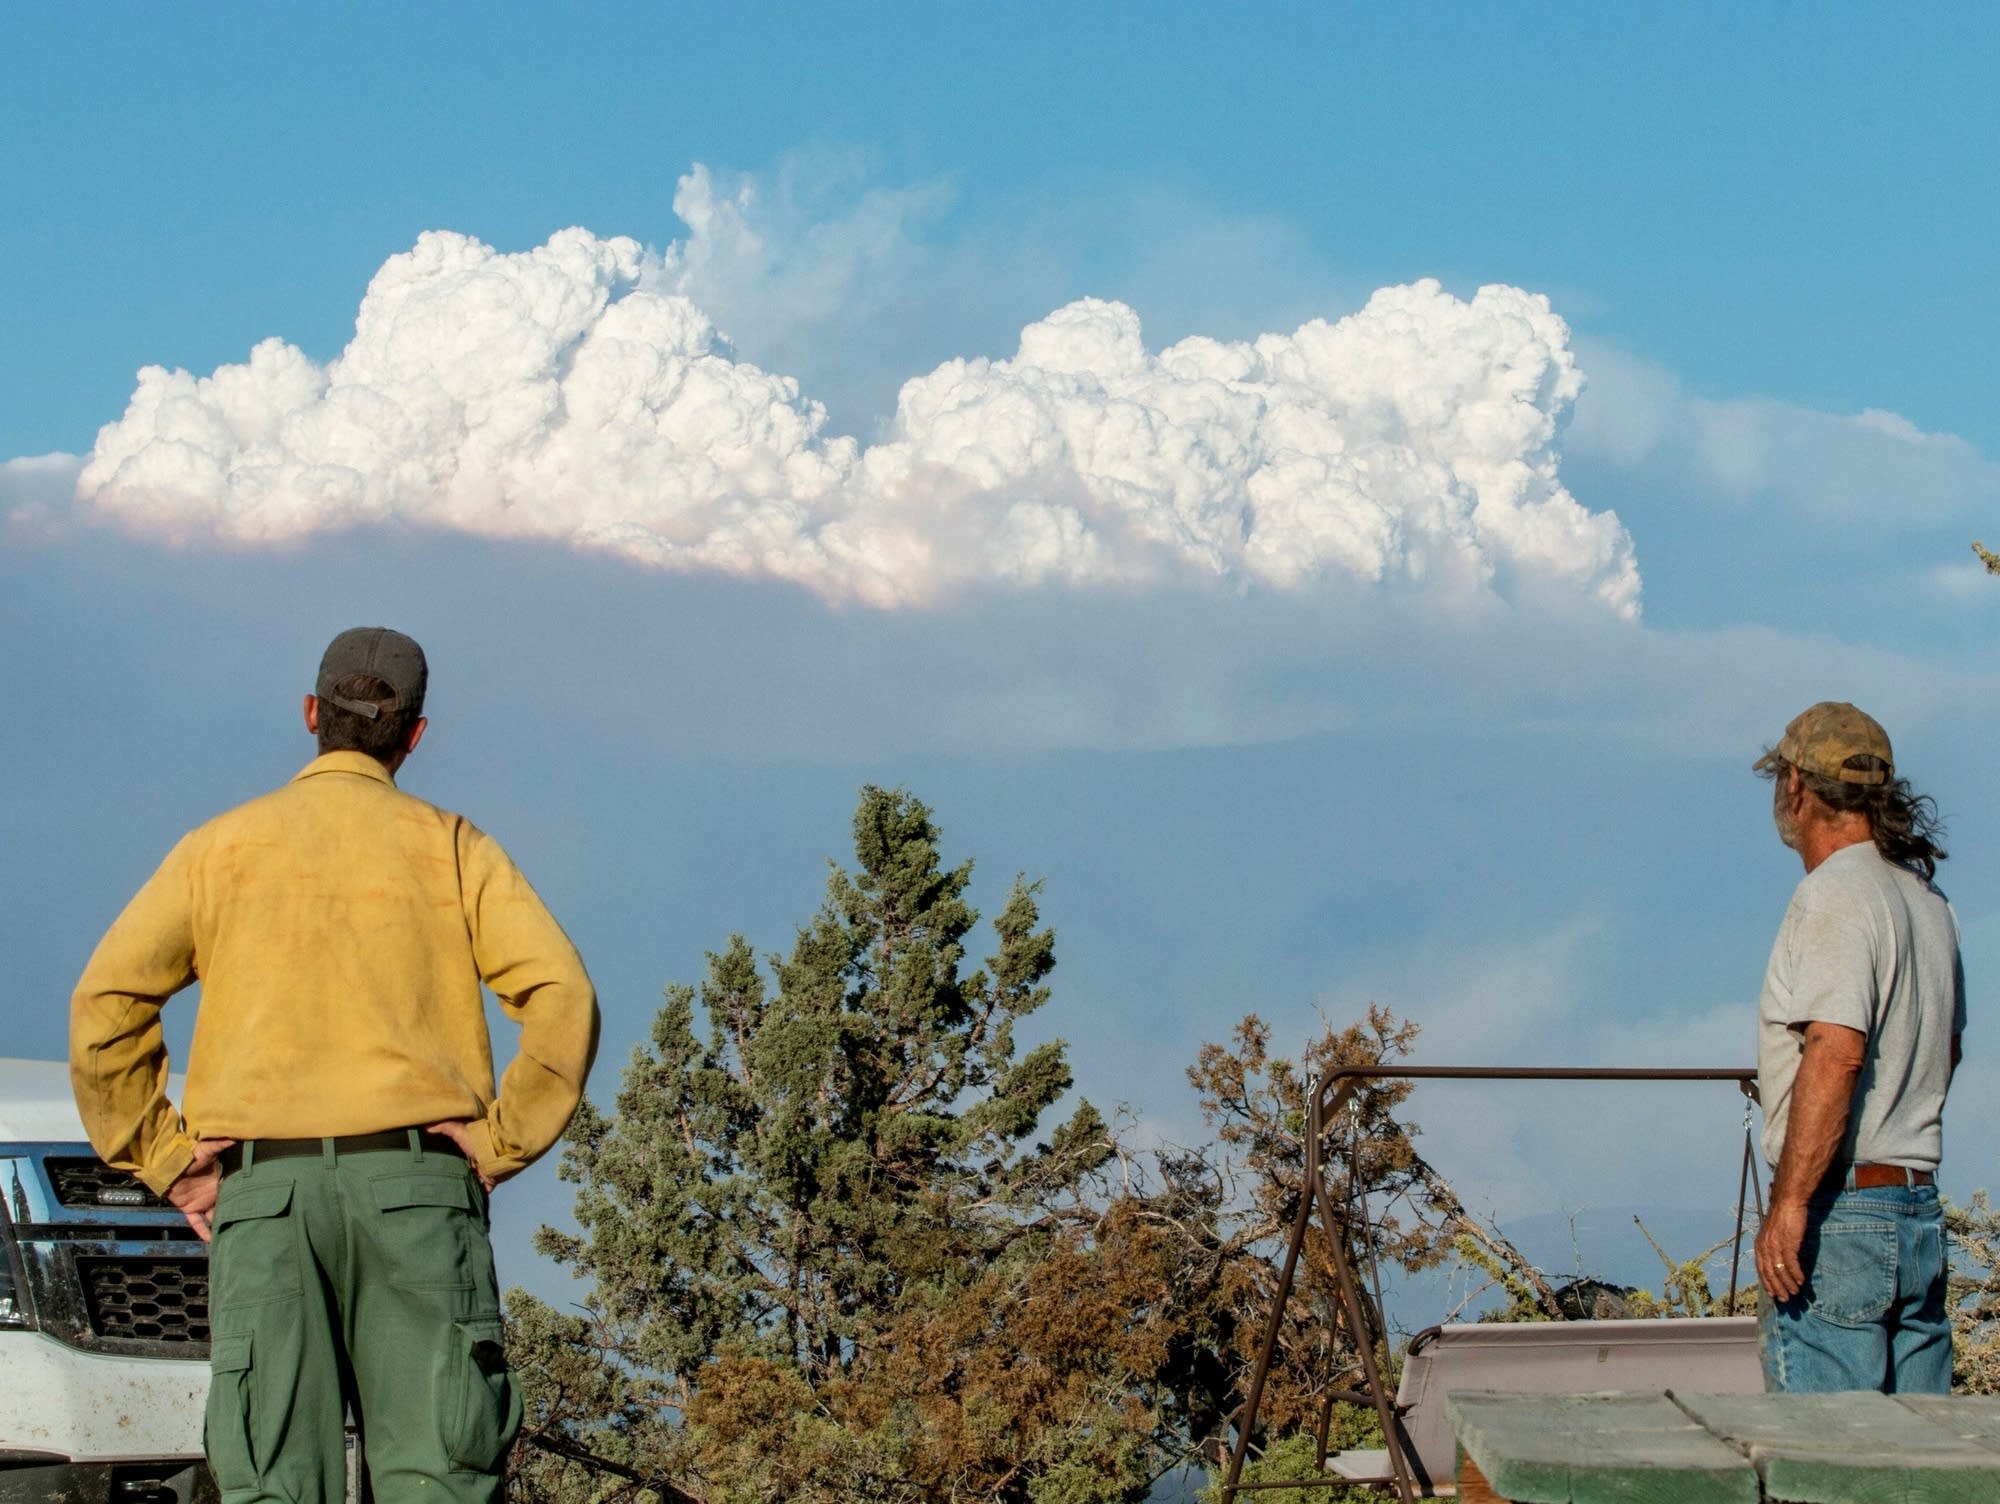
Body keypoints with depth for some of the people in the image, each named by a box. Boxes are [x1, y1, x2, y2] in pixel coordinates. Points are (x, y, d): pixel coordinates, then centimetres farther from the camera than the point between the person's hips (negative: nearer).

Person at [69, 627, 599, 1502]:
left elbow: (105, 1004, 4)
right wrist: (498, 1145, 1)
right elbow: (562, 998, -3)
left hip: (262, 1188, 1)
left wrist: (167, 1163, 7)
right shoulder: (451, 848, 11)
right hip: (412, 1188, -1)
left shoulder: (222, 847, 14)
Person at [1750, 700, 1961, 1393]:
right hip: (1921, 1210, 9)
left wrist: (1789, 1205, -25)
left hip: (1838, 1208, -9)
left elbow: (1836, 1052, -24)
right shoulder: (1929, 902, 15)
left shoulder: (1833, 897, -13)